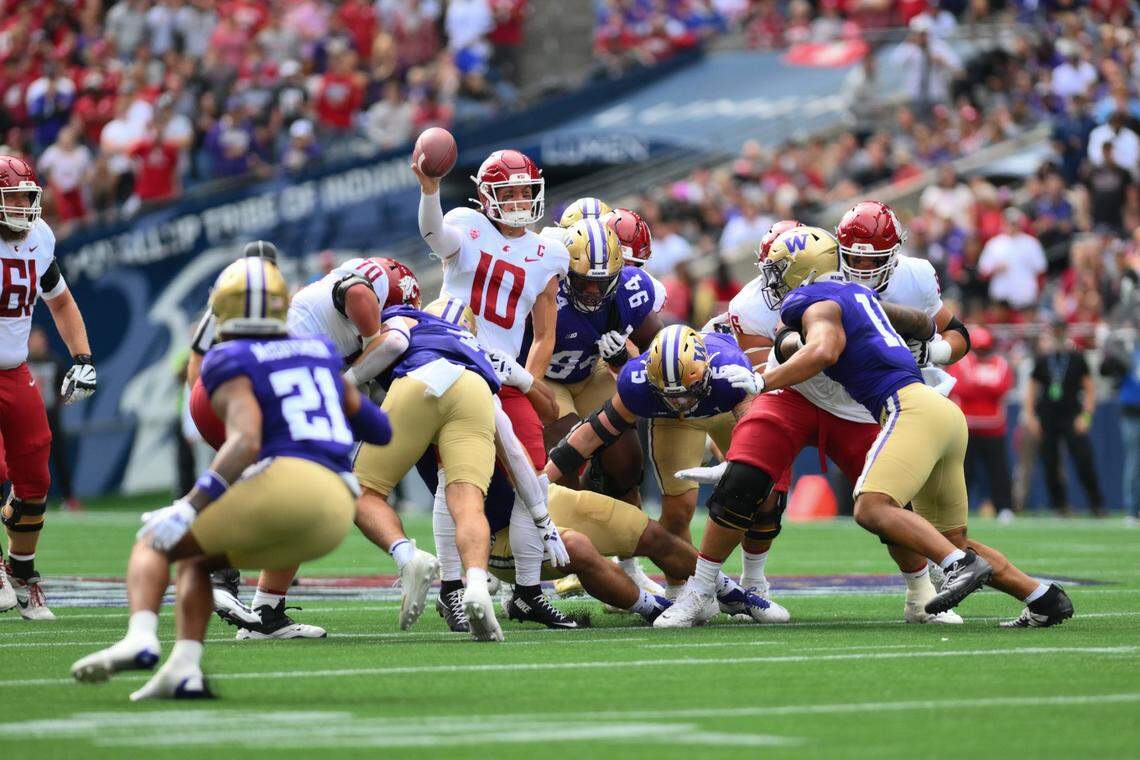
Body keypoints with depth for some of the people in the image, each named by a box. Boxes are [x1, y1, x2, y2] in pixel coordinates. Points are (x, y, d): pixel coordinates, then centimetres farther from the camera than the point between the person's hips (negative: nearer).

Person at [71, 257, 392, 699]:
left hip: (282, 484, -6)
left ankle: (140, 639, -16)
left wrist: (188, 508, -13)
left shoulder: (231, 364, 5)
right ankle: (184, 670, 4)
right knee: (195, 559, 24)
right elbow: (378, 429, 29)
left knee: (155, 543, 11)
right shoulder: (320, 353, 24)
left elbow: (246, 442, -13)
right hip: (336, 514, 6)